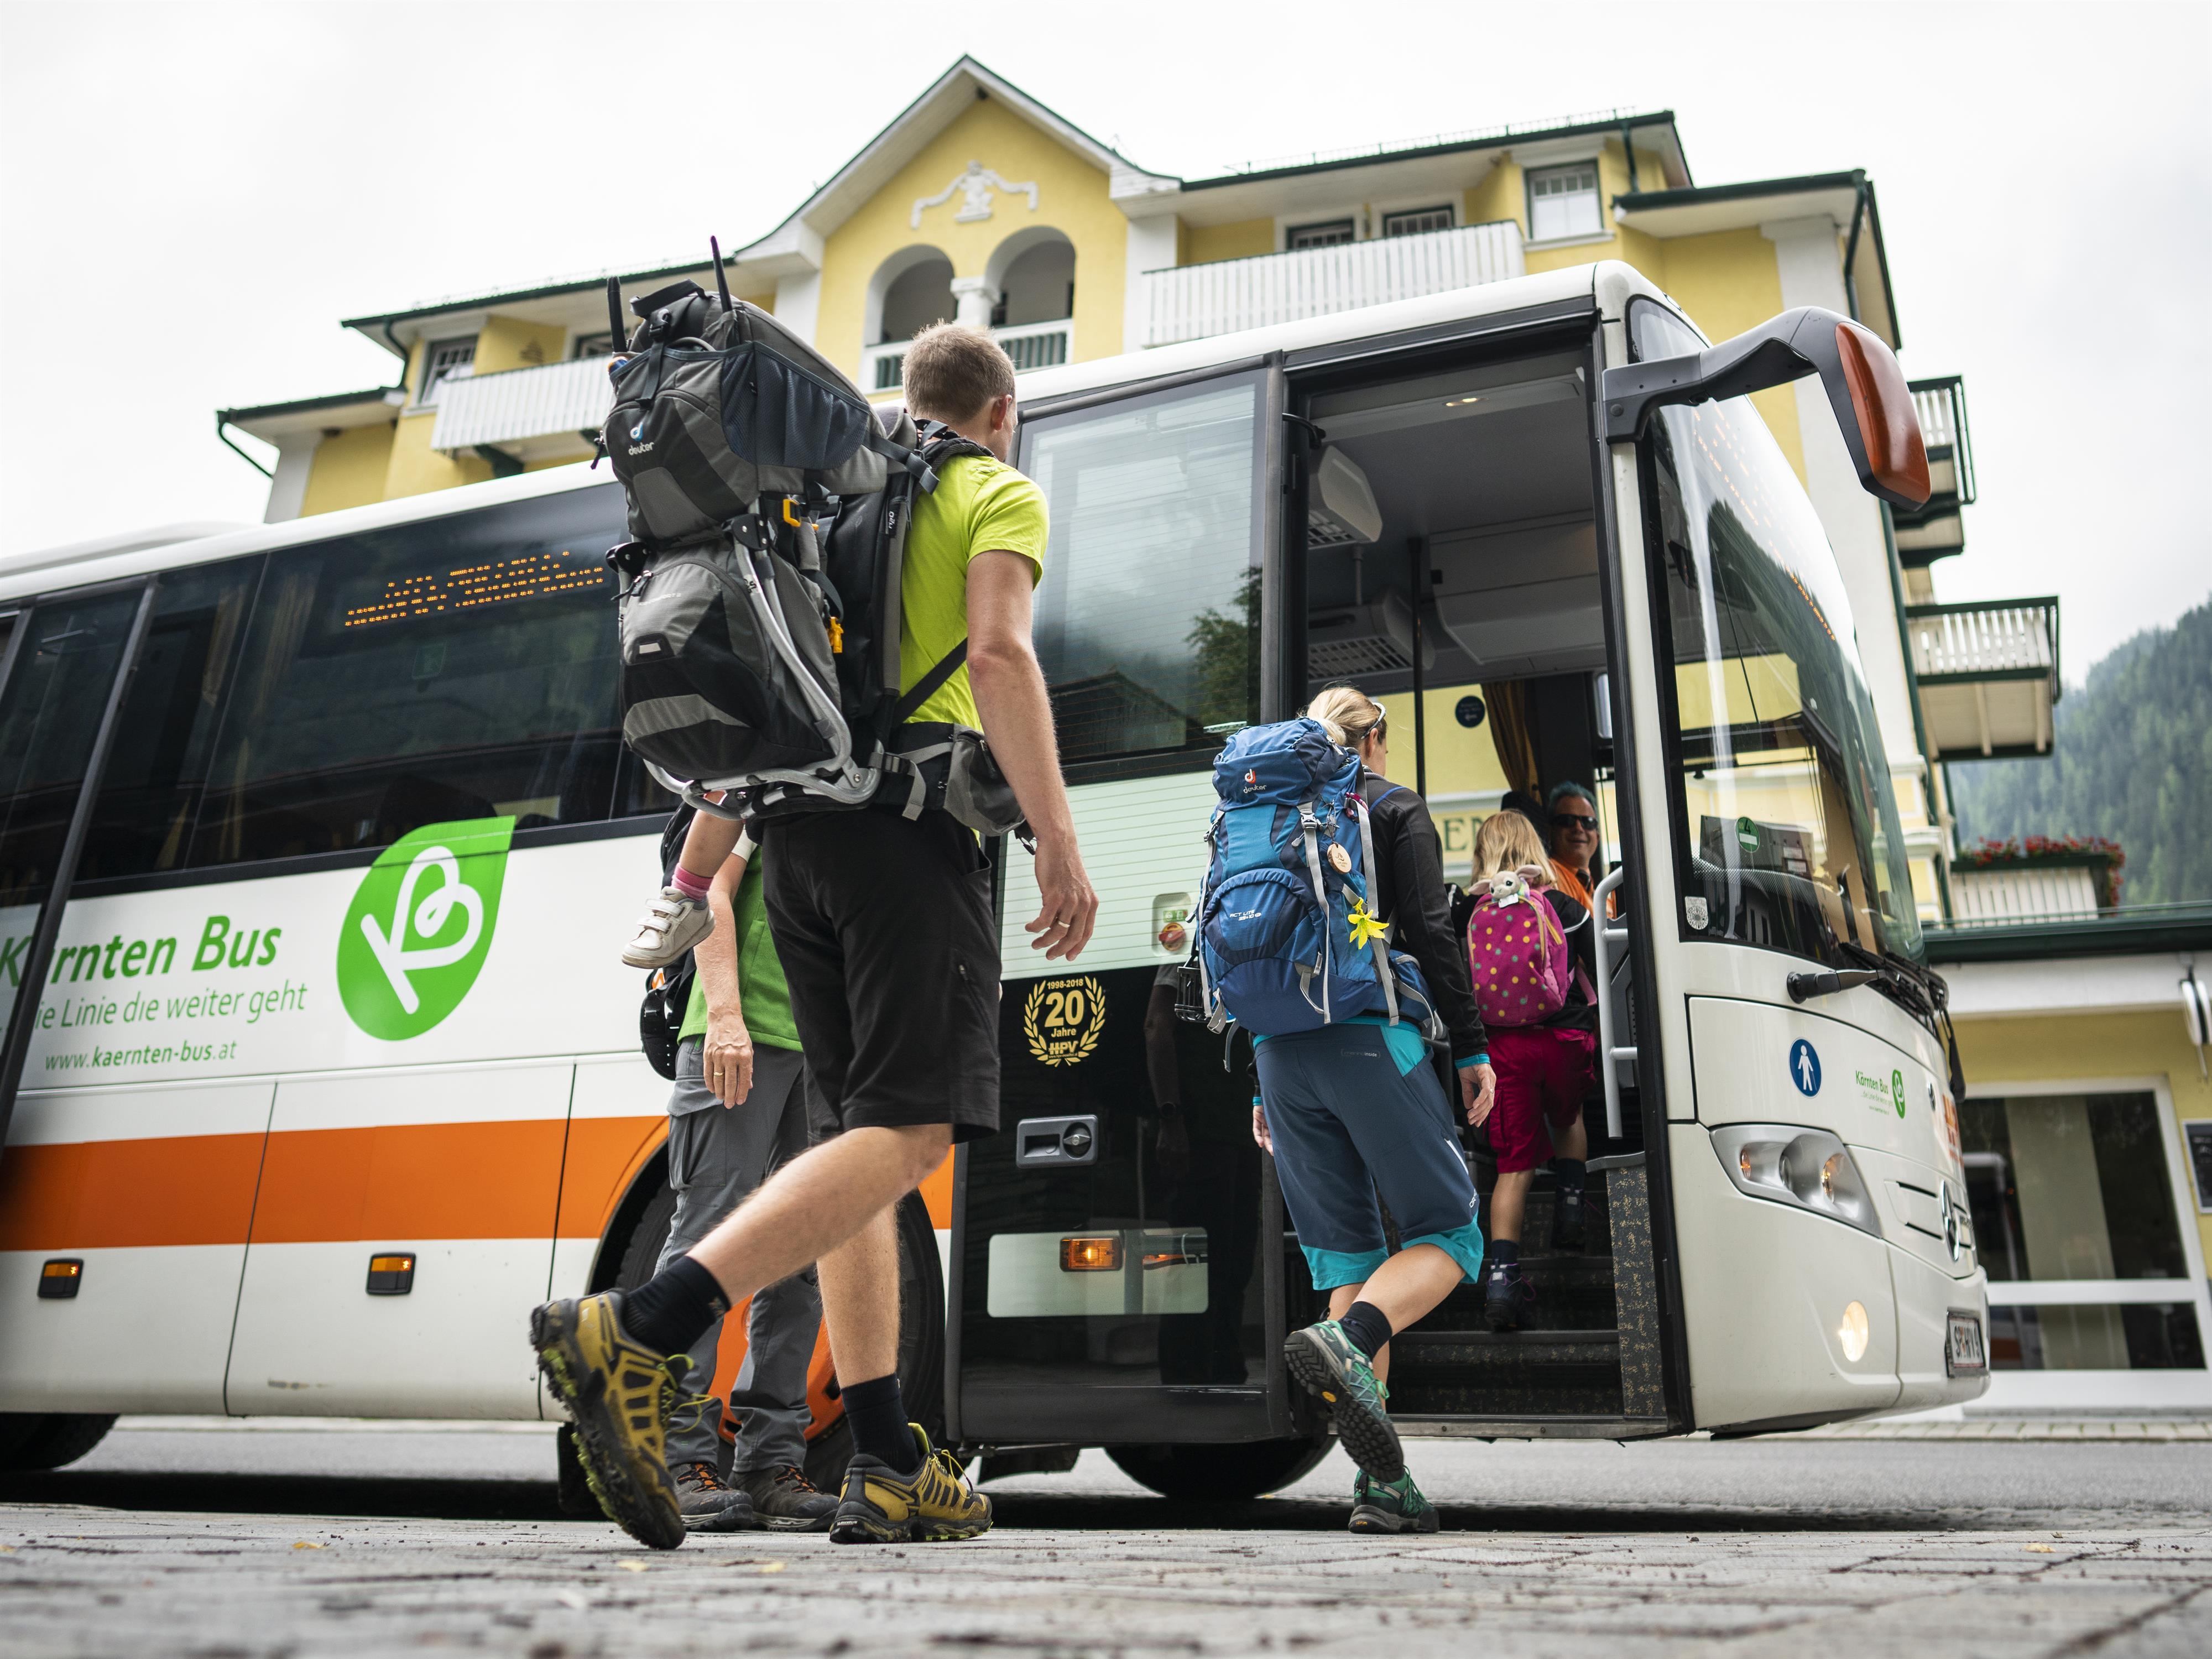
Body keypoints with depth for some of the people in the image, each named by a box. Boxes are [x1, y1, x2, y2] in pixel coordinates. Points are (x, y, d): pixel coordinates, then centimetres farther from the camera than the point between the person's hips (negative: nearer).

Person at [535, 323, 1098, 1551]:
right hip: (907, 816, -7)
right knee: (913, 1129, -12)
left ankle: (888, 1468, 5)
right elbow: (996, 652, -11)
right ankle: (637, 1334, -28)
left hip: (798, 824, 8)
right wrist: (1057, 839, -15)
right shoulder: (1000, 494, 7)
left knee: (857, 1131, 6)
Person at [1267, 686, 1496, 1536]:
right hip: (1370, 1040, -5)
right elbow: (1431, 934, -4)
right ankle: (1346, 1341, -26)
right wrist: (1471, 1050, 0)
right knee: (1448, 1235, 4)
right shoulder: (1397, 810, 6)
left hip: (1283, 1049, 5)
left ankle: (1381, 1483, 3)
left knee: (1345, 1252, 7)